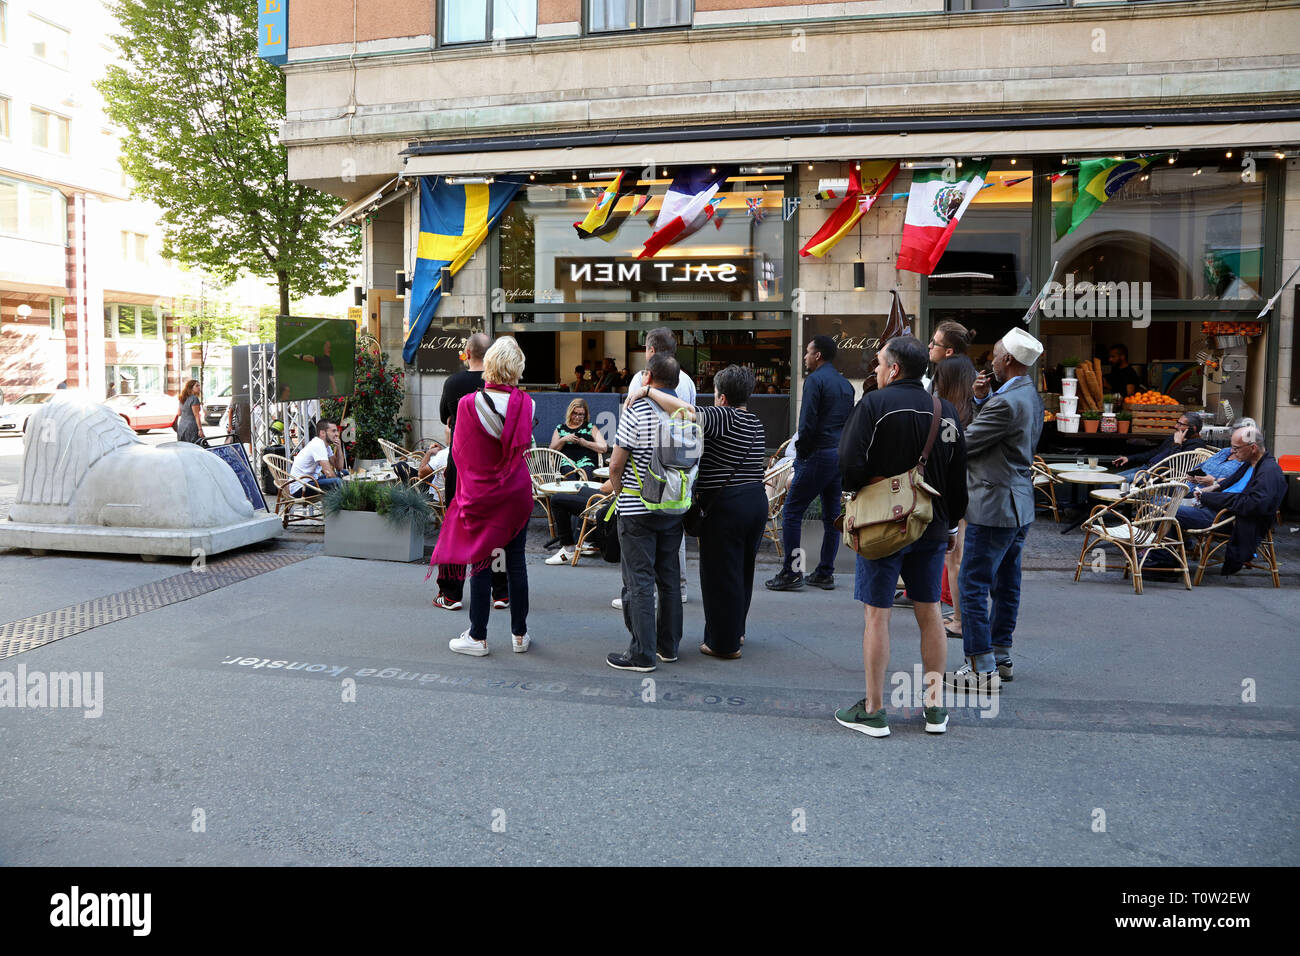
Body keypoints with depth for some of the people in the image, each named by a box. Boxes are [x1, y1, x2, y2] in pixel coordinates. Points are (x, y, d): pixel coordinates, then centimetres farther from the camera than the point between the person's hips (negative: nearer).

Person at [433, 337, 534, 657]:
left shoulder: (468, 404, -13)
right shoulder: (525, 403, -8)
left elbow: (459, 450, -3)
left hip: (480, 495, -2)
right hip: (517, 493, 2)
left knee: (481, 564, 6)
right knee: (516, 562, 10)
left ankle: (478, 637, 13)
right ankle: (519, 635, 19)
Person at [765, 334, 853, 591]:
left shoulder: (815, 380, -9)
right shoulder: (846, 384, 16)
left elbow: (808, 422, -17)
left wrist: (801, 451, -6)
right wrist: (842, 448, 17)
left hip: (818, 455, -8)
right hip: (841, 456, 8)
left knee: (792, 511, -2)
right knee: (832, 515, 10)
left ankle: (791, 572, -3)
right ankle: (825, 573, 15)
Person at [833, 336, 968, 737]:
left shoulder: (874, 403, -12)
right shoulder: (946, 410, 3)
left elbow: (850, 465, -18)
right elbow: (959, 476, 9)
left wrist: (864, 491, 3)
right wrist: (952, 524, 19)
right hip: (932, 528, 5)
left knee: (877, 615, 2)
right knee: (929, 612, 13)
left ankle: (873, 711, 8)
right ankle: (935, 707, 21)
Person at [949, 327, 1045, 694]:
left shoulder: (1007, 402, -21)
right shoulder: (1030, 396, 11)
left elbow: (963, 443, -16)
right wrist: (982, 399, 2)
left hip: (994, 505, -11)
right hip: (1019, 503, 11)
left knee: (972, 585, -5)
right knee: (1006, 585, 17)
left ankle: (982, 671, -1)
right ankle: (1001, 657, 28)